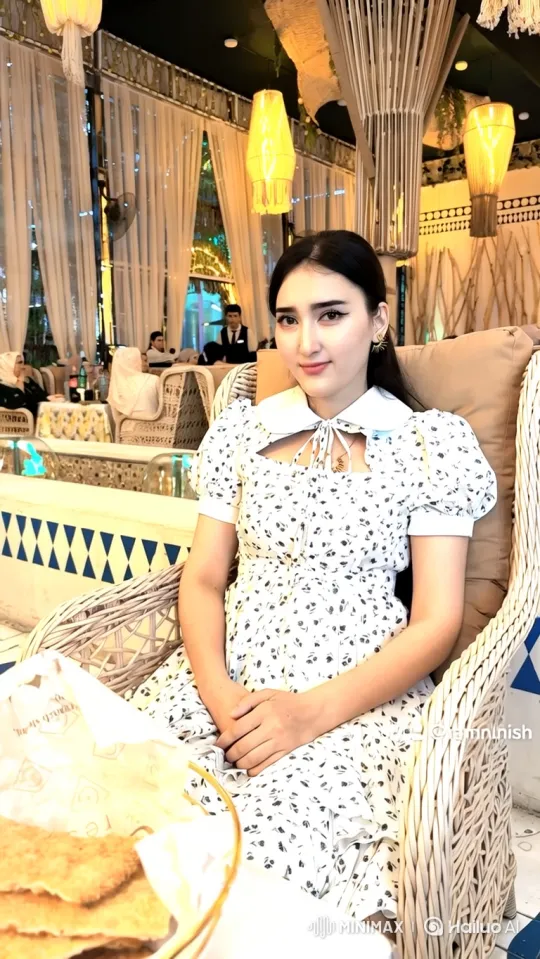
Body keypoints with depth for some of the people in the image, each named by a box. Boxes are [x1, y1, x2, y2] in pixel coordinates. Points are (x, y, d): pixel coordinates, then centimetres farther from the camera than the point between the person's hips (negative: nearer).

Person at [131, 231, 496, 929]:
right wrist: (220, 696, -11)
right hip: (228, 678, 3)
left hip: (359, 695, -2)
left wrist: (314, 711, -17)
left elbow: (436, 622, -3)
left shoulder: (432, 443, 1)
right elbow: (202, 580, 8)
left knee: (271, 853, -29)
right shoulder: (240, 431, 10)